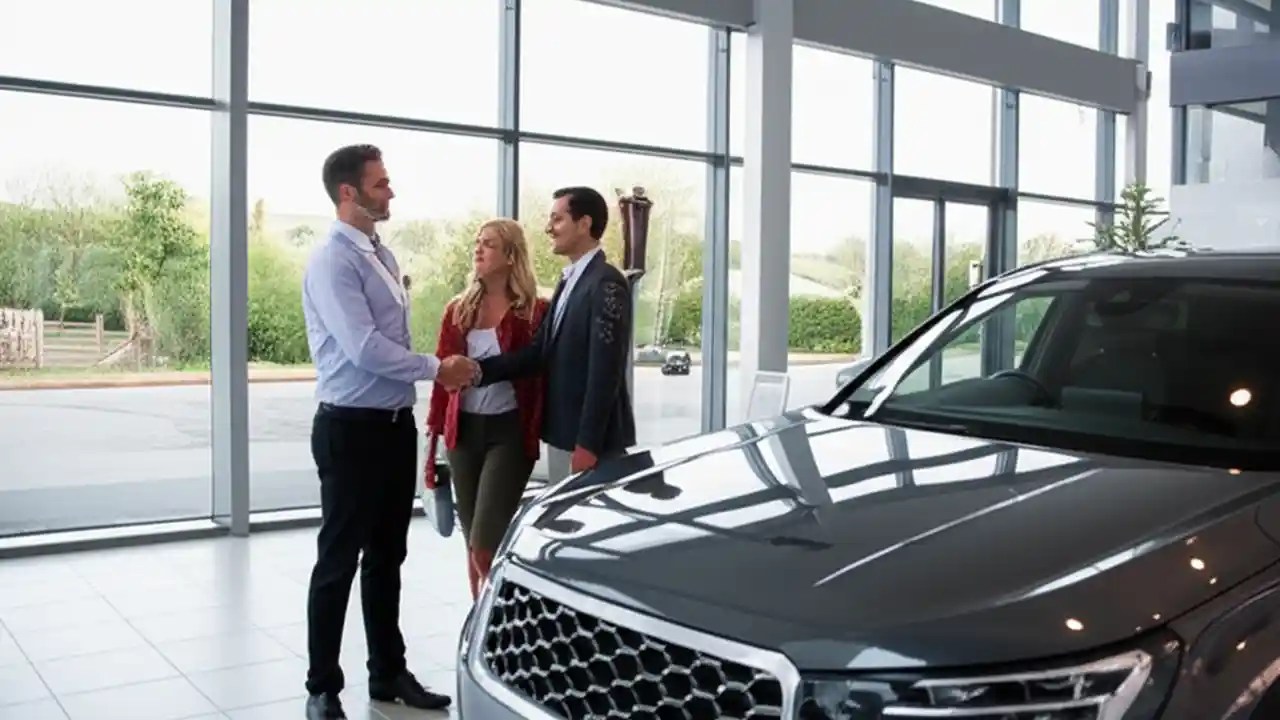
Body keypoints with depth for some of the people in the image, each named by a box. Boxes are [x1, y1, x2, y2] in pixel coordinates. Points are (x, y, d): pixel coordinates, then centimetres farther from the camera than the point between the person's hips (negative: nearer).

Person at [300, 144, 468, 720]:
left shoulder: (383, 256, 12)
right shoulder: (333, 261, -15)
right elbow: (364, 348, -22)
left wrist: (431, 371, 4)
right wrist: (436, 369, -14)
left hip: (396, 424, 8)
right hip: (351, 429, -8)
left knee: (387, 557, 17)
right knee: (340, 561, 4)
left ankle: (388, 673, 31)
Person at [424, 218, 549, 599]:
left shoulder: (534, 311, -6)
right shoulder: (458, 310, 8)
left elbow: (540, 377, -7)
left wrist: (535, 436, -12)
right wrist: (434, 434, 8)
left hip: (508, 432, -5)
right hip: (464, 430, 5)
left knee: (485, 545, -11)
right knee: (472, 542, 12)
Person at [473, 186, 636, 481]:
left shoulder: (607, 284, -16)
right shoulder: (568, 280, 13)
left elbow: (604, 371, -20)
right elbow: (540, 351, 8)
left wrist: (588, 445, -21)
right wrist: (480, 371, -4)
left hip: (592, 439, -8)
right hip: (561, 434, 8)